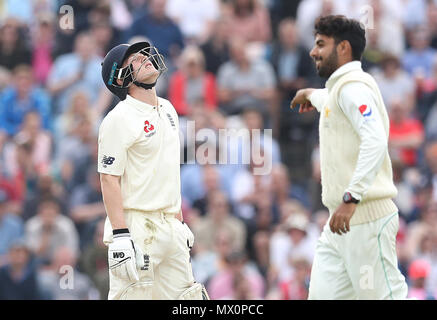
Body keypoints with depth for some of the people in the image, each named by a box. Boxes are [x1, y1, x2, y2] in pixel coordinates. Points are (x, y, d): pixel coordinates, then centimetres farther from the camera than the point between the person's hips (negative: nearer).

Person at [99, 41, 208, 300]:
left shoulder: (168, 110, 16)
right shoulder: (119, 119, -11)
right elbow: (109, 179, -16)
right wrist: (120, 237, -23)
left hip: (171, 228, 8)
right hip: (136, 227, -8)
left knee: (186, 295, 6)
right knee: (133, 295, -12)